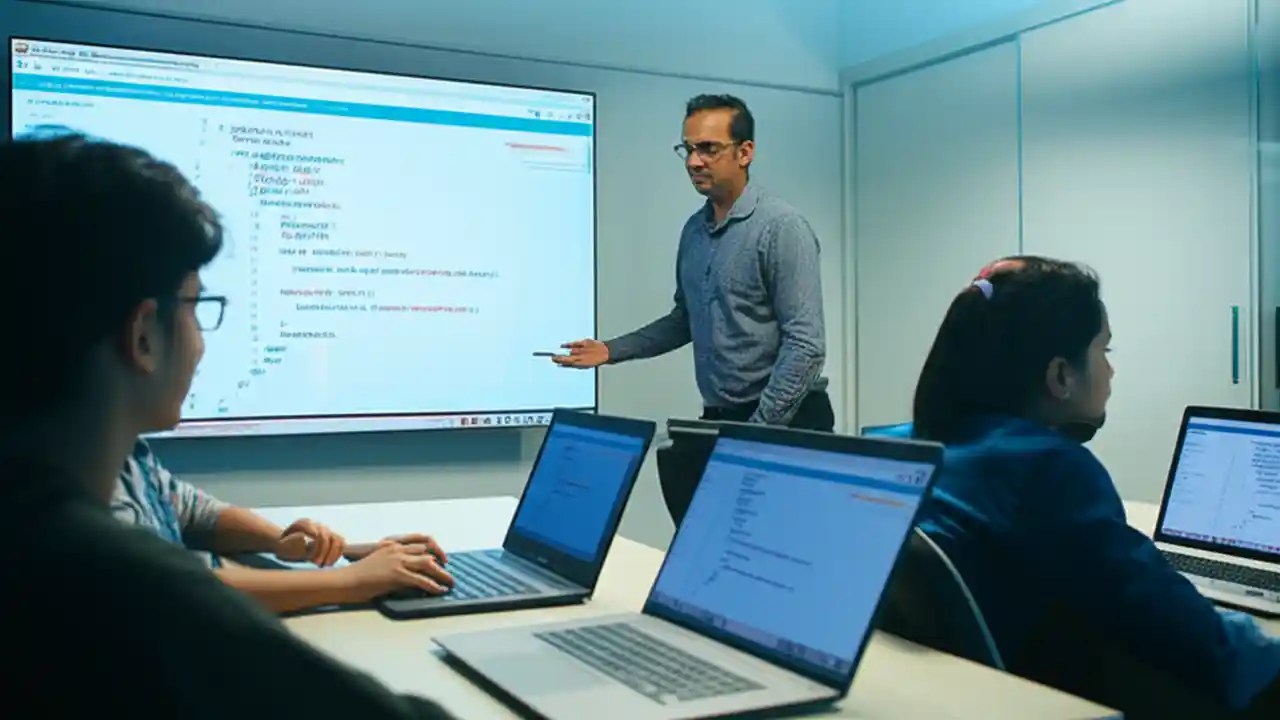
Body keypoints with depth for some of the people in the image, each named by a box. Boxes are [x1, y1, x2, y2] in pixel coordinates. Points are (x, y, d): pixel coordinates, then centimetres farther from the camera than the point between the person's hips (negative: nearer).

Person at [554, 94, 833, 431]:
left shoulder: (781, 227, -15)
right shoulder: (694, 229, 8)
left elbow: (805, 345, -20)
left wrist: (759, 429, -22)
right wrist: (611, 350, 10)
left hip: (783, 422, -7)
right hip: (718, 418, 7)